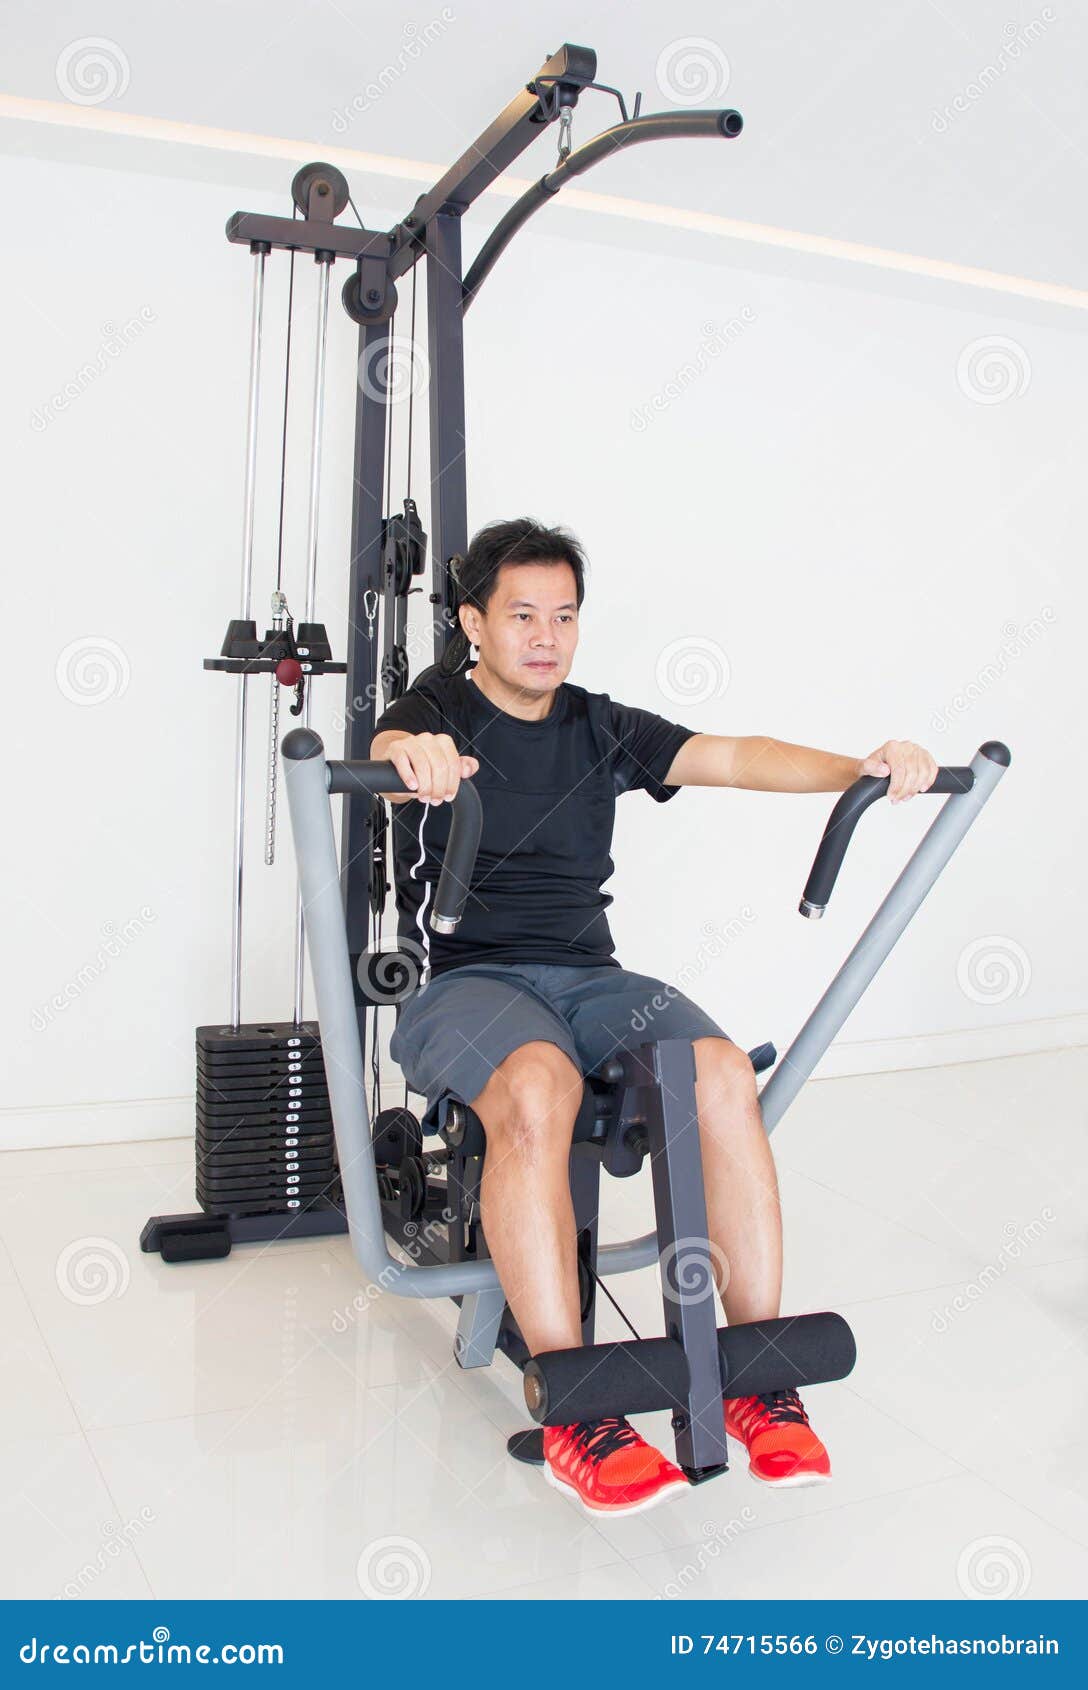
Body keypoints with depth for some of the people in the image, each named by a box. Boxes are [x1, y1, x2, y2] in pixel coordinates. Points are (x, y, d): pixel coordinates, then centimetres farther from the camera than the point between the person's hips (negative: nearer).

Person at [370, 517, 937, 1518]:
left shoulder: (601, 728, 16)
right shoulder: (441, 713, 4)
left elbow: (733, 758, 4)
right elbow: (392, 749, -21)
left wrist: (861, 768, -13)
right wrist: (411, 754, -47)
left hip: (588, 975, 4)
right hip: (464, 978, -4)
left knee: (723, 1070, -25)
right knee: (537, 1085, -37)